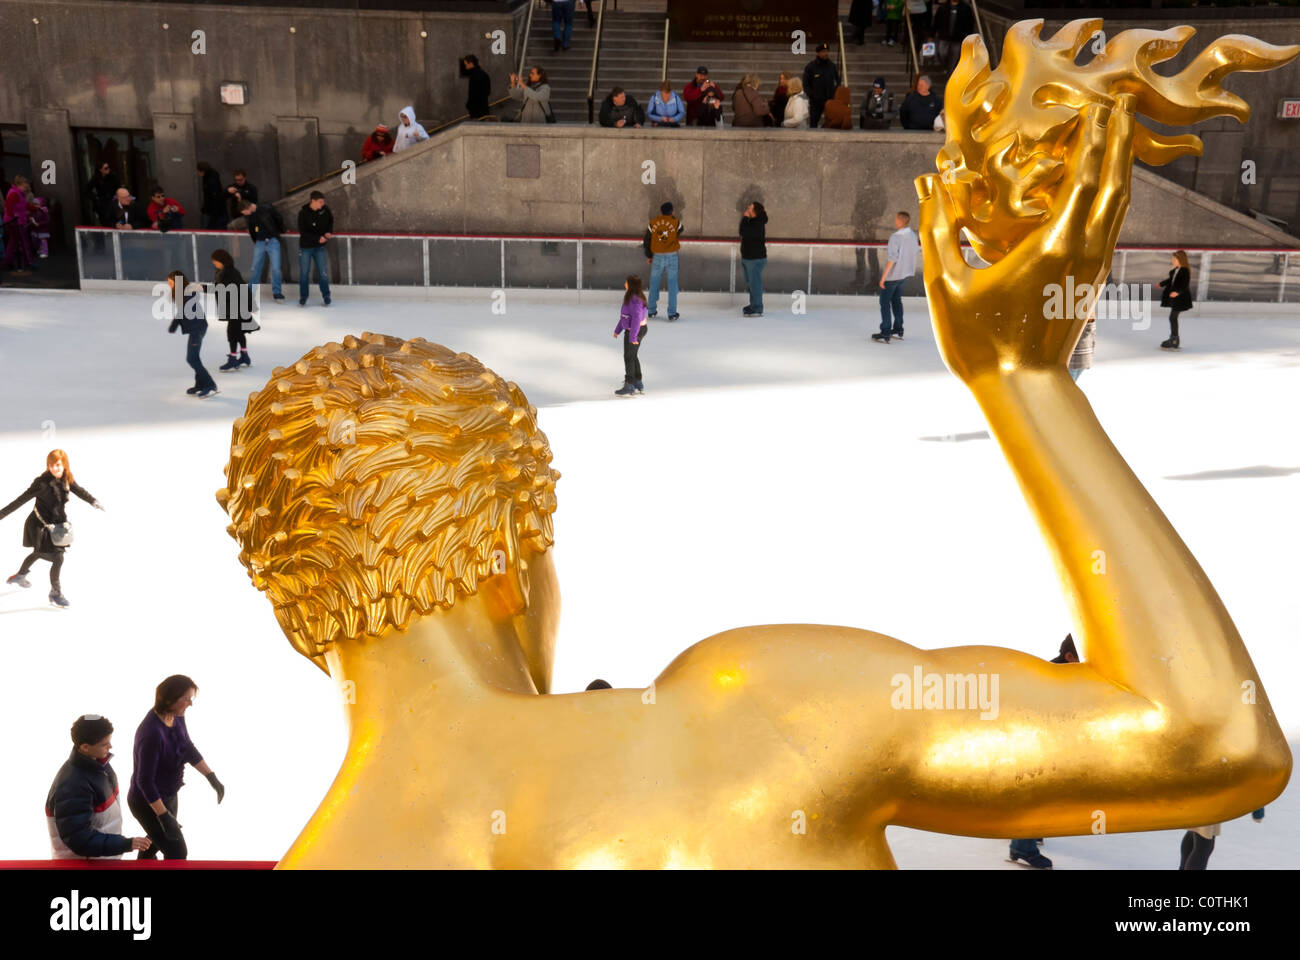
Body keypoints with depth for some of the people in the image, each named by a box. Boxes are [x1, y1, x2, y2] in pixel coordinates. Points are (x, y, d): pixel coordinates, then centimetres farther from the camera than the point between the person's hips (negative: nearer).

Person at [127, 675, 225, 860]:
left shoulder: (176, 716, -11)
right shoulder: (152, 733, -36)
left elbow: (188, 748, 4)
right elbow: (145, 780, -30)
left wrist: (212, 777, -1)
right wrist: (164, 816, -28)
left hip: (169, 795, 9)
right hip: (149, 802, -9)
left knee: (161, 836, 33)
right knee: (177, 852, 2)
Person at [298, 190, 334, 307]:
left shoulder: (325, 210, -8)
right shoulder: (303, 213, -18)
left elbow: (330, 220, 12)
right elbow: (302, 232, -18)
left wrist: (329, 231, -4)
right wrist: (317, 238, -26)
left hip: (319, 247, 2)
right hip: (305, 247, -2)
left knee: (323, 272, -2)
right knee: (304, 273, 5)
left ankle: (326, 296, 11)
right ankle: (303, 298, 17)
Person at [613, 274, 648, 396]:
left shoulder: (635, 299, -24)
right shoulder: (630, 296, 8)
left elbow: (637, 318, -28)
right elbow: (624, 315, 17)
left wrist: (633, 336, -28)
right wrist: (618, 329, 22)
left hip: (635, 330, -10)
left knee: (629, 357, 0)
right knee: (633, 356, 20)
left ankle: (629, 387, 8)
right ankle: (639, 385, 30)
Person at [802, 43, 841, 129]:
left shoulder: (832, 65, 6)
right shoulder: (810, 66, -1)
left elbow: (838, 81, 16)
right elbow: (805, 84, 1)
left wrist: (835, 95, 1)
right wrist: (812, 96, -9)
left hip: (830, 100, 2)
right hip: (816, 101, -2)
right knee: (813, 123, 2)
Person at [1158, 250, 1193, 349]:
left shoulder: (1185, 271, -18)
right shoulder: (1176, 270, 8)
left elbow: (1185, 285, -26)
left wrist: (1177, 292, -42)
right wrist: (1161, 284, 40)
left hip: (1180, 298, -9)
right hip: (1174, 297, 9)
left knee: (1173, 317, -9)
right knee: (1173, 317, 15)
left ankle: (1174, 341, -6)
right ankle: (1173, 338, 26)